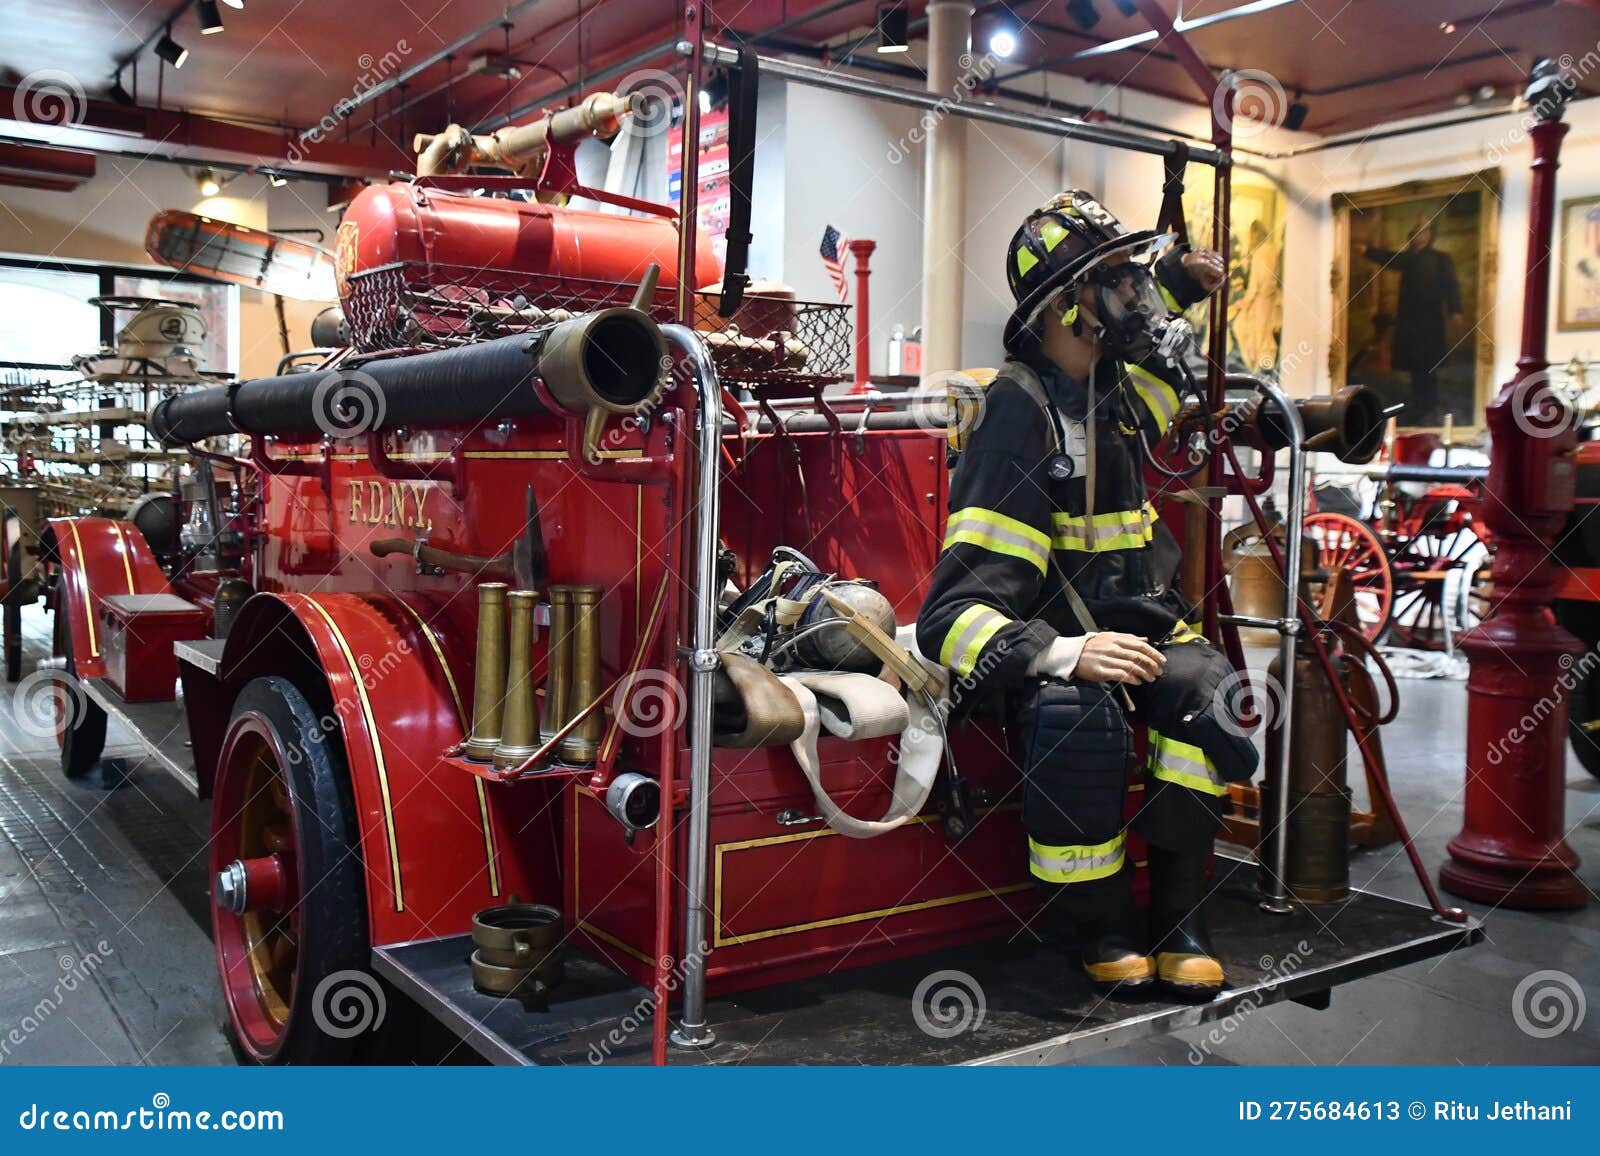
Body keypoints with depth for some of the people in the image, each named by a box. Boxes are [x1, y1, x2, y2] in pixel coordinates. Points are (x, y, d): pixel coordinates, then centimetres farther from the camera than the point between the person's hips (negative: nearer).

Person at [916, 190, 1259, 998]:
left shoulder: (1114, 381, 6)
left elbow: (1142, 325, 39)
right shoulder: (1019, 423, -20)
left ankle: (1176, 914, -10)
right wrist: (1062, 654, -41)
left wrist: (1178, 282, 22)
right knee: (1077, 714, -38)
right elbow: (953, 615, -27)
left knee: (1216, 693, -25)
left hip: (1134, 622, 7)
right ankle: (1101, 925, -14)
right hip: (1047, 639, -6)